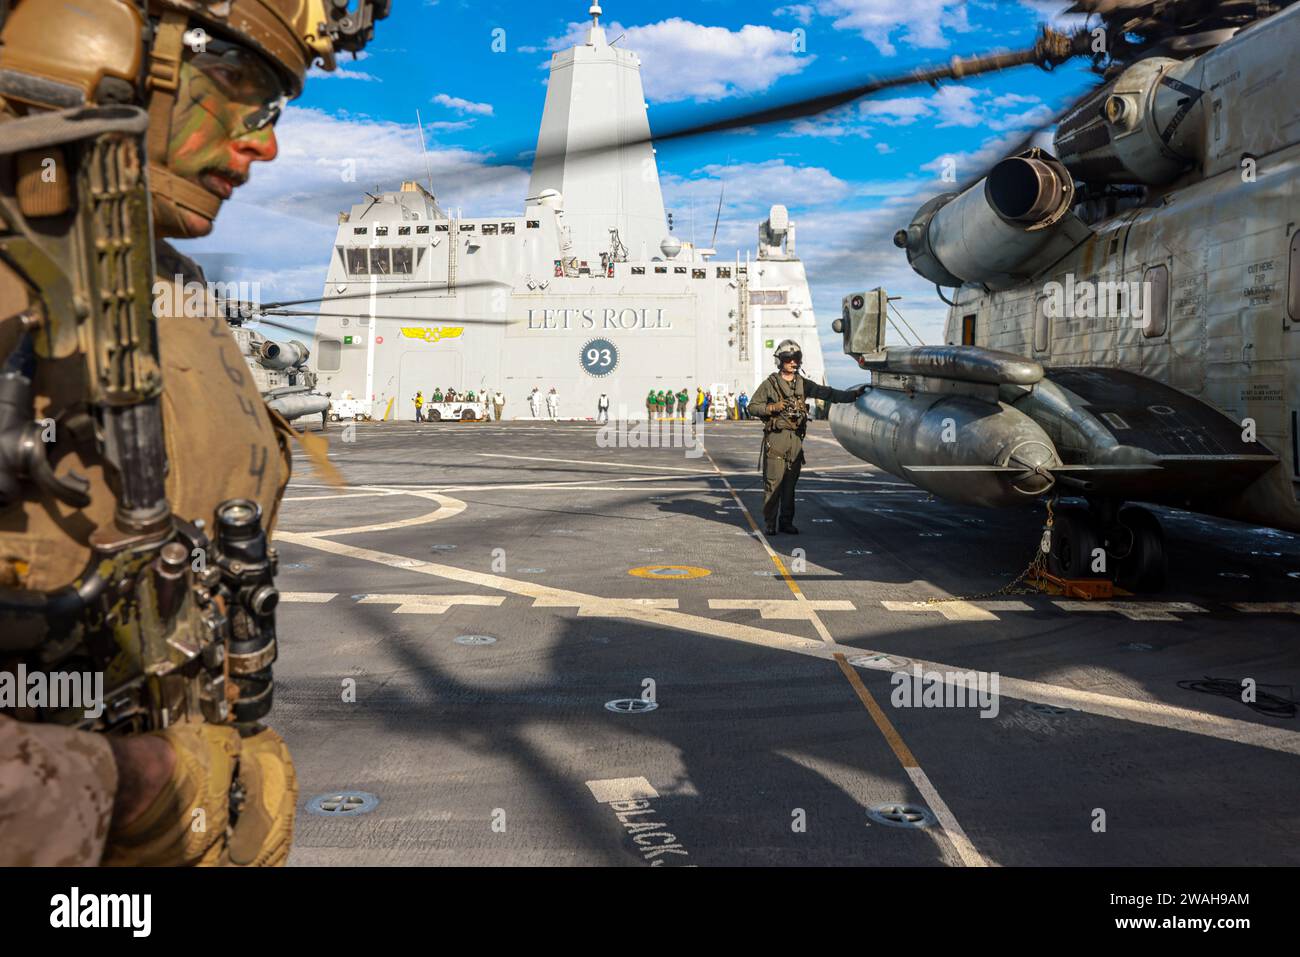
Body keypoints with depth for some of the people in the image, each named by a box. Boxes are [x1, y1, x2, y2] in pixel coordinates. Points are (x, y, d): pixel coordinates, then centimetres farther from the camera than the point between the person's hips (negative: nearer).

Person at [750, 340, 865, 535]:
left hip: (796, 438, 4)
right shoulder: (770, 383, 0)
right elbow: (753, 405, 2)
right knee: (773, 482, -5)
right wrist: (772, 408, -13)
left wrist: (853, 394, 6)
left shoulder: (803, 384, 12)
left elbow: (827, 393, 11)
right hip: (776, 437, -4)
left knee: (790, 482, 7)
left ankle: (786, 522, 13)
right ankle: (770, 523, 1)